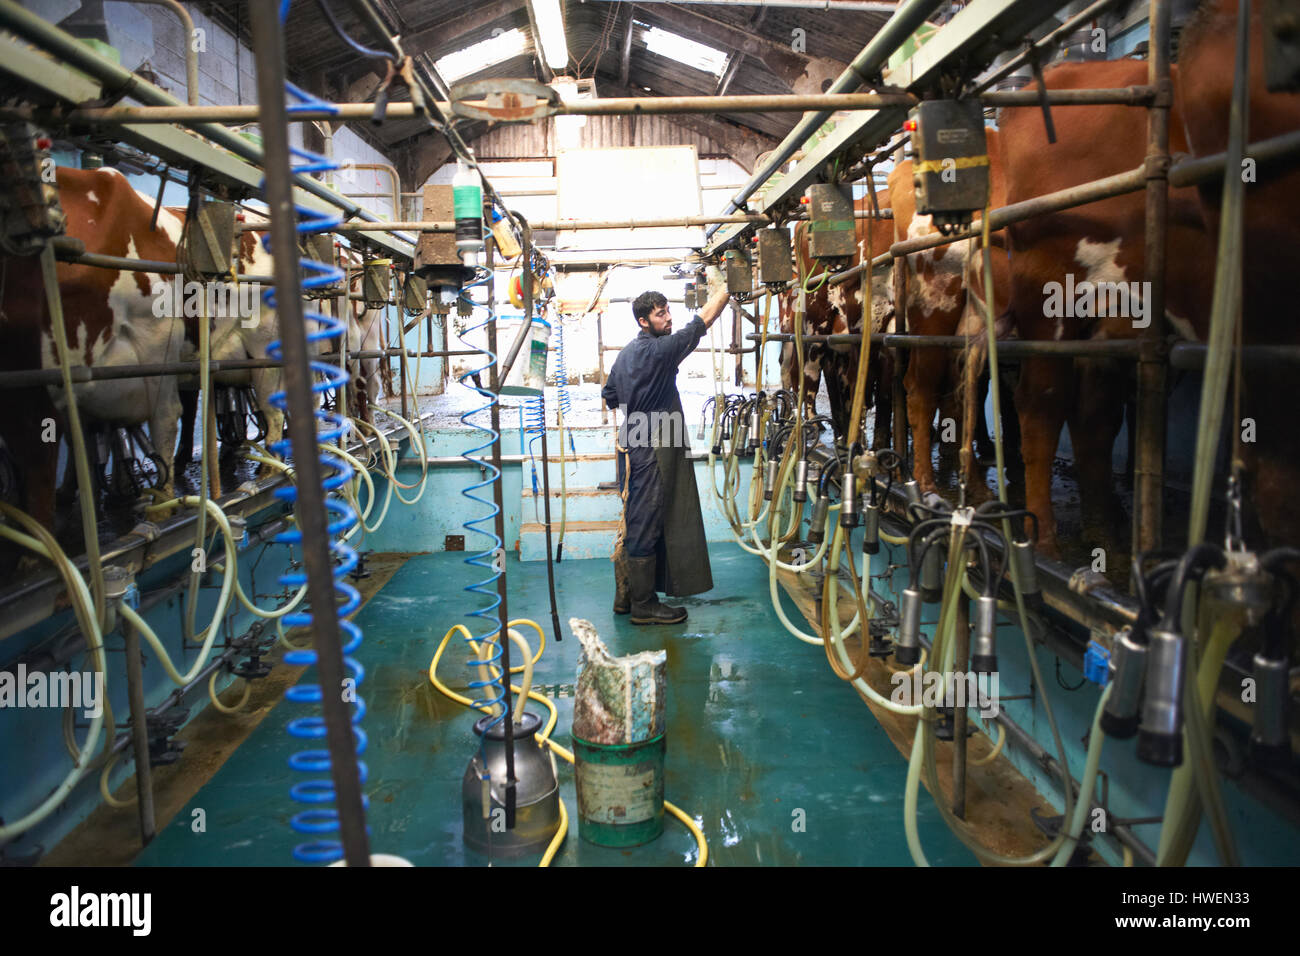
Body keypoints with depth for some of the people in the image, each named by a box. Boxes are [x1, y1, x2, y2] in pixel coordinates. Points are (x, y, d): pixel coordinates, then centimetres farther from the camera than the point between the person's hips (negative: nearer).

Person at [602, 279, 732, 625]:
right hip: (651, 451, -10)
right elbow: (704, 320, -16)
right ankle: (644, 605, 5)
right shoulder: (659, 350, -16)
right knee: (646, 525, -3)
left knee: (634, 522, 15)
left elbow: (608, 396, 21)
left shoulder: (626, 353, 12)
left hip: (632, 446, 10)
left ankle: (626, 596, 24)